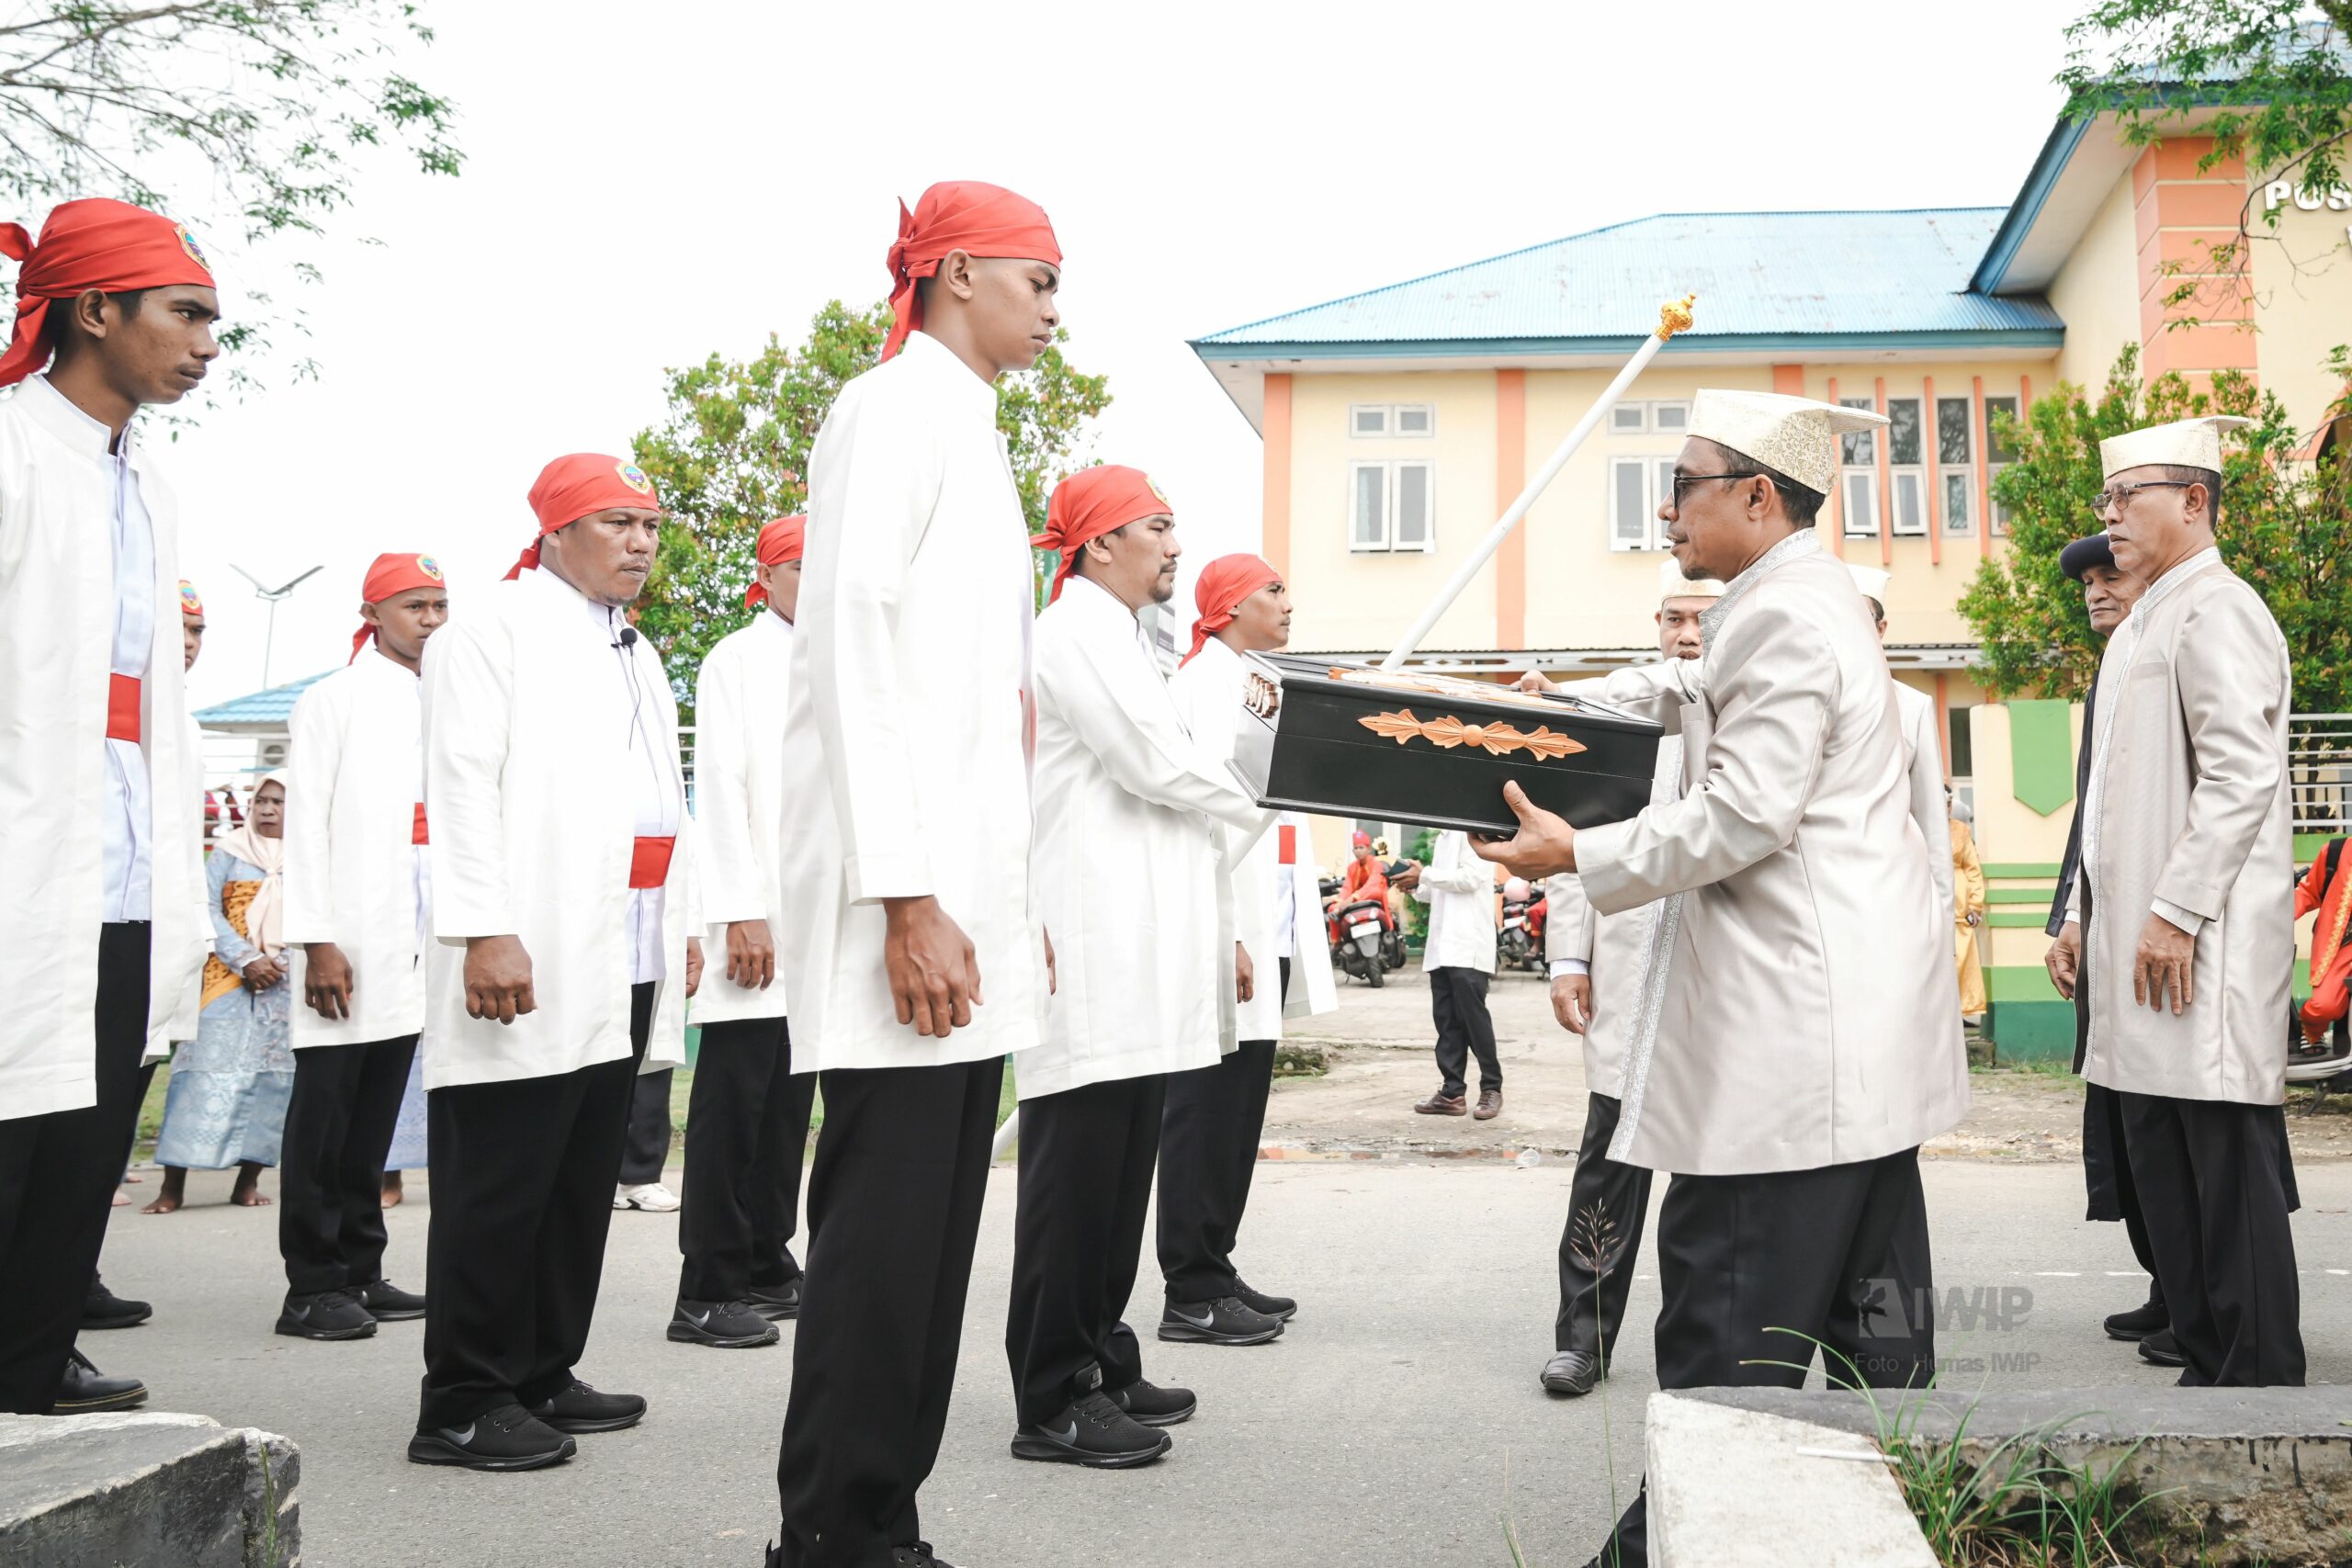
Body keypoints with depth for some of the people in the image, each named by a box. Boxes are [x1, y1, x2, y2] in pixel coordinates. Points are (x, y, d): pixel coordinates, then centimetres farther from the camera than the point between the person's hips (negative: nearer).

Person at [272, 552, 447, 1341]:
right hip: (348, 943, -5)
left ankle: (359, 1273, 16)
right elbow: (306, 823, -4)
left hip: (416, 948, 5)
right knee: (325, 1116, -3)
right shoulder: (333, 701, 1)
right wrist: (318, 941, -12)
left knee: (375, 1119, 9)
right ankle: (312, 1288, 1)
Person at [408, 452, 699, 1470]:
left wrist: (681, 925, 18)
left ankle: (543, 1376, 19)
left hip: (626, 963, 8)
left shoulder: (637, 655, 23)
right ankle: (464, 1404, 1)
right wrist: (484, 931, -19)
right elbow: (462, 784, -11)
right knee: (499, 1185, -5)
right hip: (532, 961, -8)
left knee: (582, 1181, 10)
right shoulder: (495, 630, -1)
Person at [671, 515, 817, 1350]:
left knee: (788, 1097, 10)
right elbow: (720, 787, -8)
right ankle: (707, 1290, -1)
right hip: (755, 913, -6)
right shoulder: (736, 660, 0)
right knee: (733, 1099, -5)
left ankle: (767, 1266, 18)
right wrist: (741, 912, -16)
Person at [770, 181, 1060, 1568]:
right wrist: (908, 898, -20)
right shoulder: (893, 411, -4)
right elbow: (853, 651, -14)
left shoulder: (974, 440, 23)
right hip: (909, 896, -9)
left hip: (971, 899, 9)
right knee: (885, 1230, -7)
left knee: (934, 1232, 9)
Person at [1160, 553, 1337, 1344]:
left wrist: (1286, 935, 17)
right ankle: (1190, 1295, -1)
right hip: (1226, 932, -9)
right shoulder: (1202, 683, -8)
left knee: (1239, 1115, 12)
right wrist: (1224, 936, -22)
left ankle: (1215, 1271, 19)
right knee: (1204, 1112, -5)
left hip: (1270, 930, 9)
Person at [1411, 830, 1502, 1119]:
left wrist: (1425, 874, -12)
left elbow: (1471, 877, -16)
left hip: (1467, 946, -8)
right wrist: (1416, 886, 6)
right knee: (1446, 1020, 6)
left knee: (1473, 1017, -4)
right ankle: (1452, 1092, 8)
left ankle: (1491, 1088, 6)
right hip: (1442, 946, 8)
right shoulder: (1444, 837, 21)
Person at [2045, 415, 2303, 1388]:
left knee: (2226, 1160, -5)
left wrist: (2175, 911, -20)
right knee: (2161, 1162, 12)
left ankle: (2260, 1382, 2)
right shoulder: (2138, 630, 21)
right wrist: (2083, 914, 21)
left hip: (2200, 950, -10)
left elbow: (2242, 776, -19)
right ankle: (2206, 1367, 20)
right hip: (2137, 944, 10)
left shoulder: (2214, 611, -9)